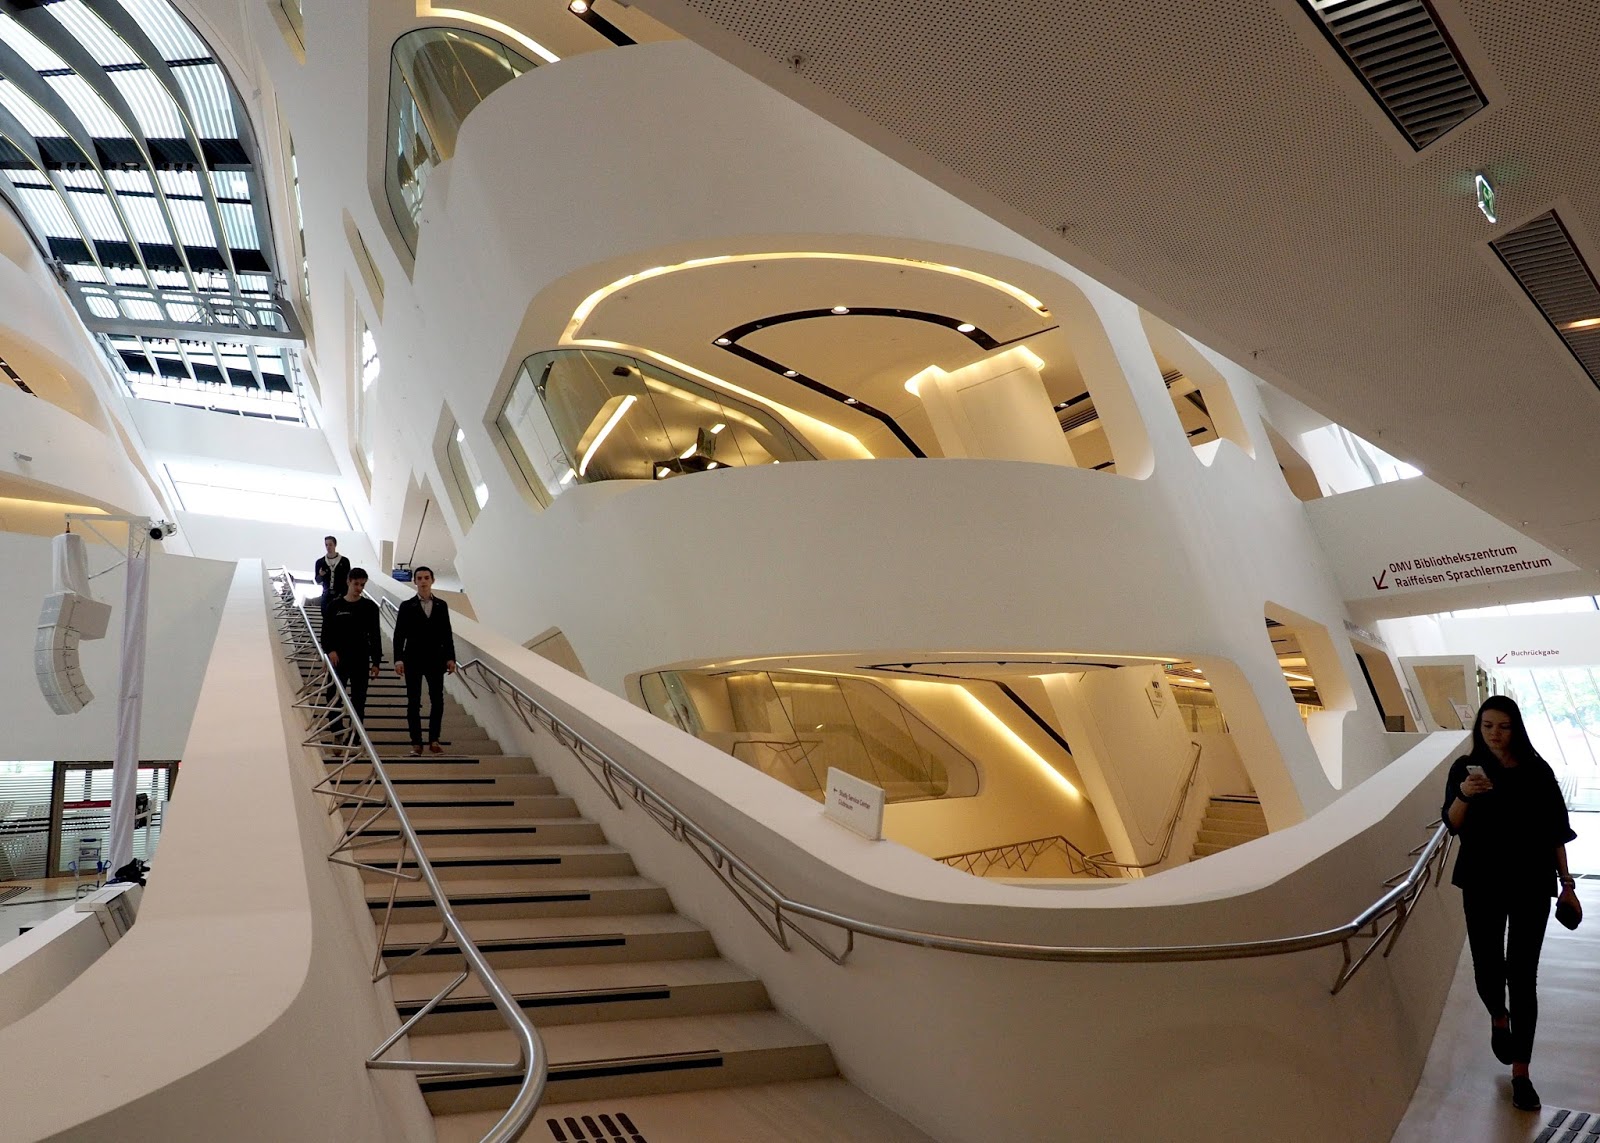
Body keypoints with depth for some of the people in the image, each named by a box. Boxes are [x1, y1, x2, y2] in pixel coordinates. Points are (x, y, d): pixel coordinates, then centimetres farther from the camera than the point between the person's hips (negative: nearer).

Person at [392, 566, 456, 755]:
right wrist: (398, 659, -11)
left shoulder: (441, 605, 8)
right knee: (413, 702, 1)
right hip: (413, 660, -2)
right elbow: (399, 634, -1)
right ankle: (416, 743, 6)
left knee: (437, 700, 1)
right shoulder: (407, 606, 2)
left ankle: (434, 740, 11)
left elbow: (447, 633, 7)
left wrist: (450, 658, 1)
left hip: (435, 659, 2)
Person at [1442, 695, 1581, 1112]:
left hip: (1530, 885, 0)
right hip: (1481, 884, 0)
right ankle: (1498, 1018, 40)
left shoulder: (1537, 771, -1)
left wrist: (1567, 885, 3)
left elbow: (1555, 832, 4)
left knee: (1522, 976, 0)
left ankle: (1520, 1075, 8)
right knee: (1486, 965, 6)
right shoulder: (1465, 768, -3)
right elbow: (1452, 825, -9)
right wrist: (1463, 795, -27)